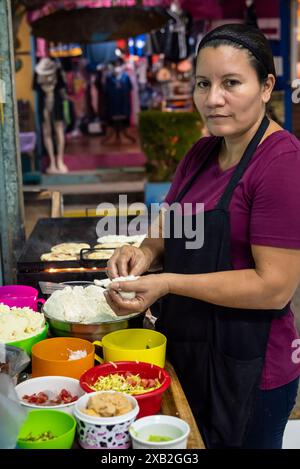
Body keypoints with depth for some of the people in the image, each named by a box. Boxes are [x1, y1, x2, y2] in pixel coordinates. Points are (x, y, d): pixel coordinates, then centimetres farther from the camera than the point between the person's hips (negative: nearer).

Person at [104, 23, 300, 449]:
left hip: (247, 370, -7)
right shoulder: (201, 153, 5)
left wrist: (167, 283, -25)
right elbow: (171, 228, 16)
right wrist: (147, 252, -6)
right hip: (187, 351, 7)